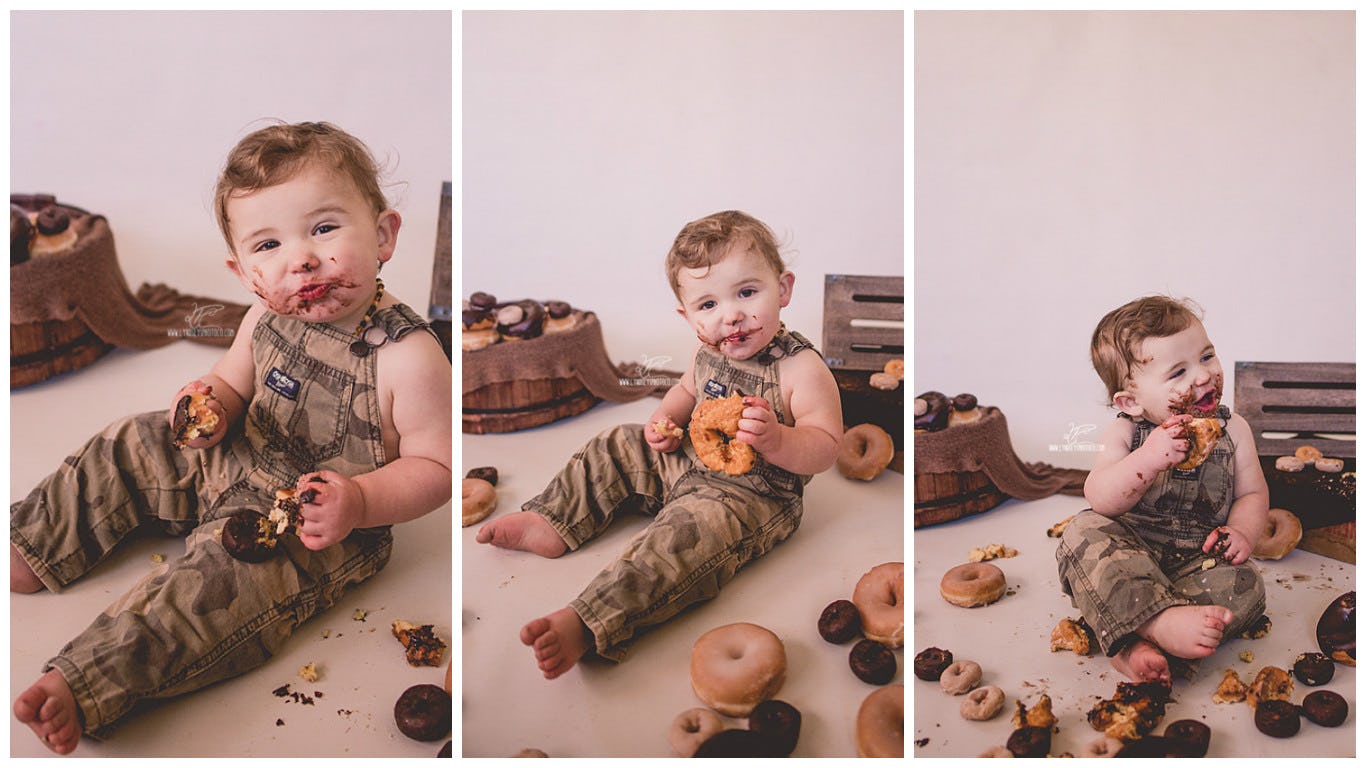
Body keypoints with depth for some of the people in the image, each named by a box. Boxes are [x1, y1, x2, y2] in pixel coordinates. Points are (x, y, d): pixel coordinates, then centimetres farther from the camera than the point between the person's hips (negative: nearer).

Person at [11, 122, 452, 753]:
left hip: (313, 527, -8)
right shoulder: (266, 319, -7)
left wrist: (360, 503, -35)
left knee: (221, 579, -29)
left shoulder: (409, 357, -28)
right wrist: (211, 405, -13)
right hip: (234, 462, 8)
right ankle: (30, 548, 32)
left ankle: (82, 686, -27)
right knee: (128, 451, 15)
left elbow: (436, 465, -21)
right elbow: (231, 382, 12)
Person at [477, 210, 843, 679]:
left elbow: (824, 447, -24)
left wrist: (774, 440, -44)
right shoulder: (709, 352, -1)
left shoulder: (802, 368, -22)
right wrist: (666, 418, 0)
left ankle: (585, 625, -44)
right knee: (617, 449, 12)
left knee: (690, 531, -33)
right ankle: (551, 523, 17)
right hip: (688, 460, 8)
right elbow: (688, 389, 22)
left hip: (751, 494, -8)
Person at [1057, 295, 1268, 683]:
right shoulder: (1124, 434, -6)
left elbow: (1251, 492, 9)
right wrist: (1148, 459, -37)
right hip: (1129, 556, -2)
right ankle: (1164, 622, -45)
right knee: (1084, 533, -29)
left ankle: (1134, 643, -36)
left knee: (1244, 585, -27)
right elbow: (1100, 500, -20)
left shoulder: (1233, 430, 3)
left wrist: (1242, 531, -14)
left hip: (1199, 560, 2)